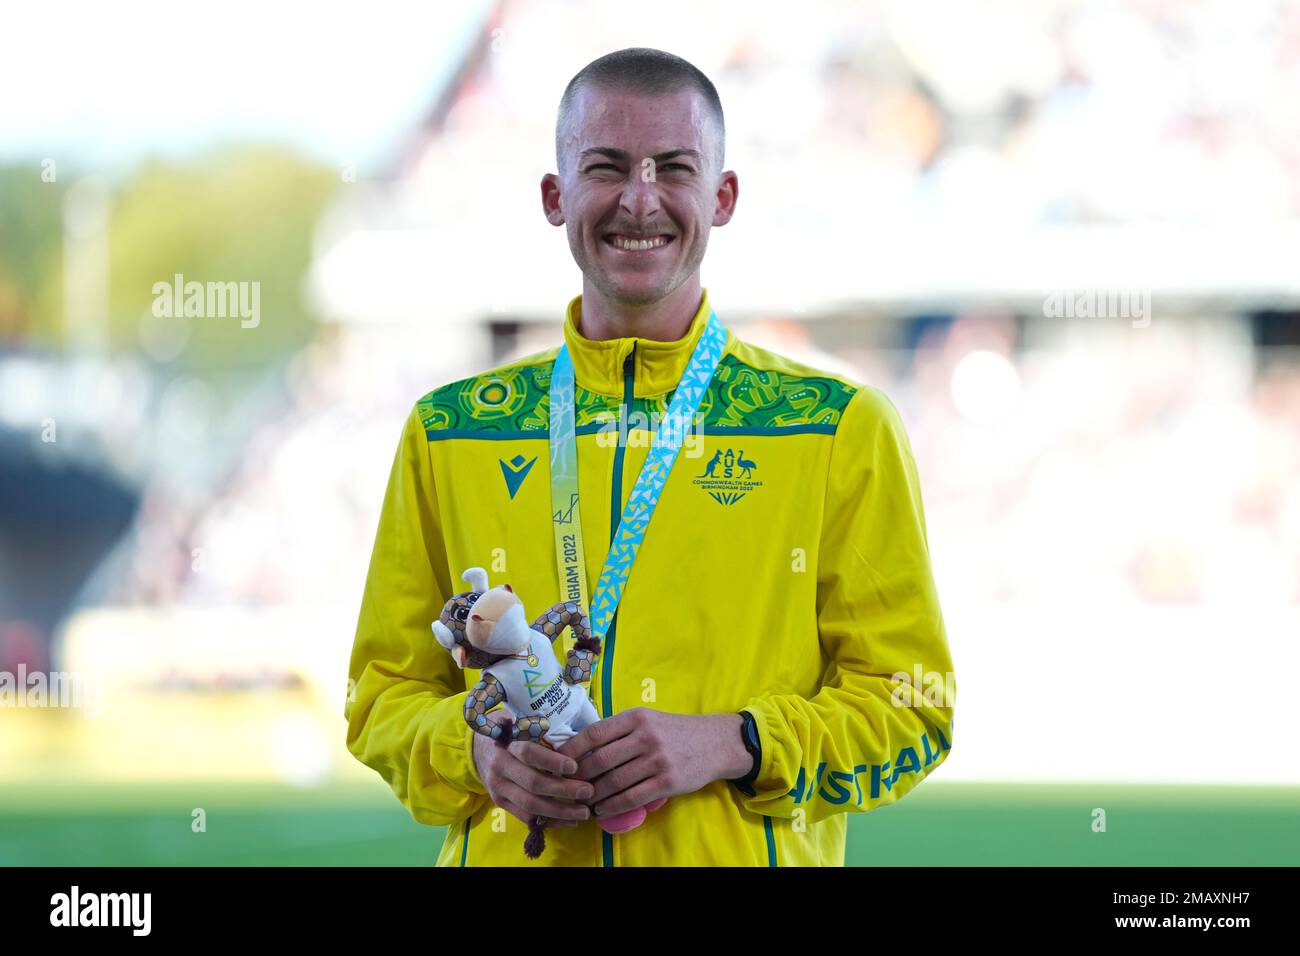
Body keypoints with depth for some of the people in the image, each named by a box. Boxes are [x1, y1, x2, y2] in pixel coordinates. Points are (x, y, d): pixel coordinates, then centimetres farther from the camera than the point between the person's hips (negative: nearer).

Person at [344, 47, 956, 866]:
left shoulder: (845, 431, 2)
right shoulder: (448, 433, 8)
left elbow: (913, 707, 1)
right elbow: (384, 694, 12)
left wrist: (729, 745, -14)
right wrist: (476, 752, -9)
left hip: (741, 855, -1)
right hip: (510, 851, 1)